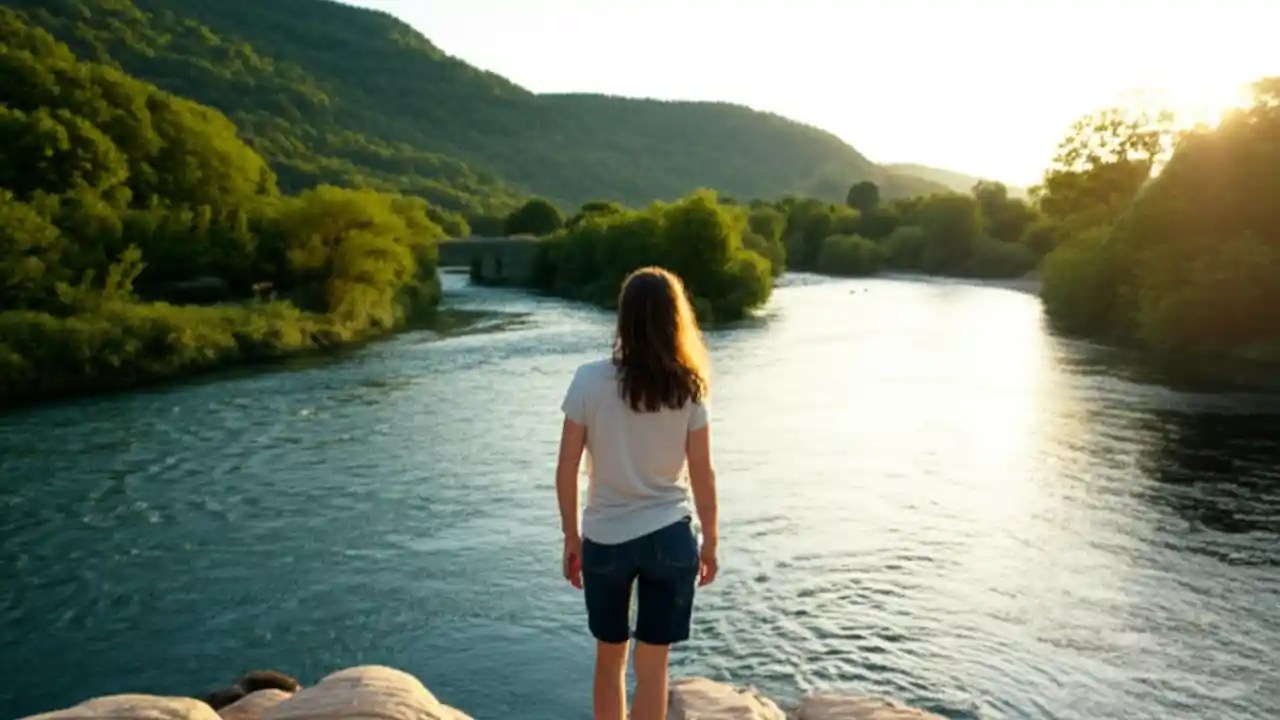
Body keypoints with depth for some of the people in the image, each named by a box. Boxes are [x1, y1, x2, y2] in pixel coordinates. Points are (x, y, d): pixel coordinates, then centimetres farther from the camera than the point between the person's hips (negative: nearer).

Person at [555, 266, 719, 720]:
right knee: (652, 666, 12)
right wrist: (710, 542, 9)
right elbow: (702, 475, -4)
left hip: (606, 539, 0)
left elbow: (567, 470, -8)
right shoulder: (687, 387, -7)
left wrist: (571, 538, 5)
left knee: (609, 659, 21)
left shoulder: (590, 380, -10)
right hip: (669, 537, 0)